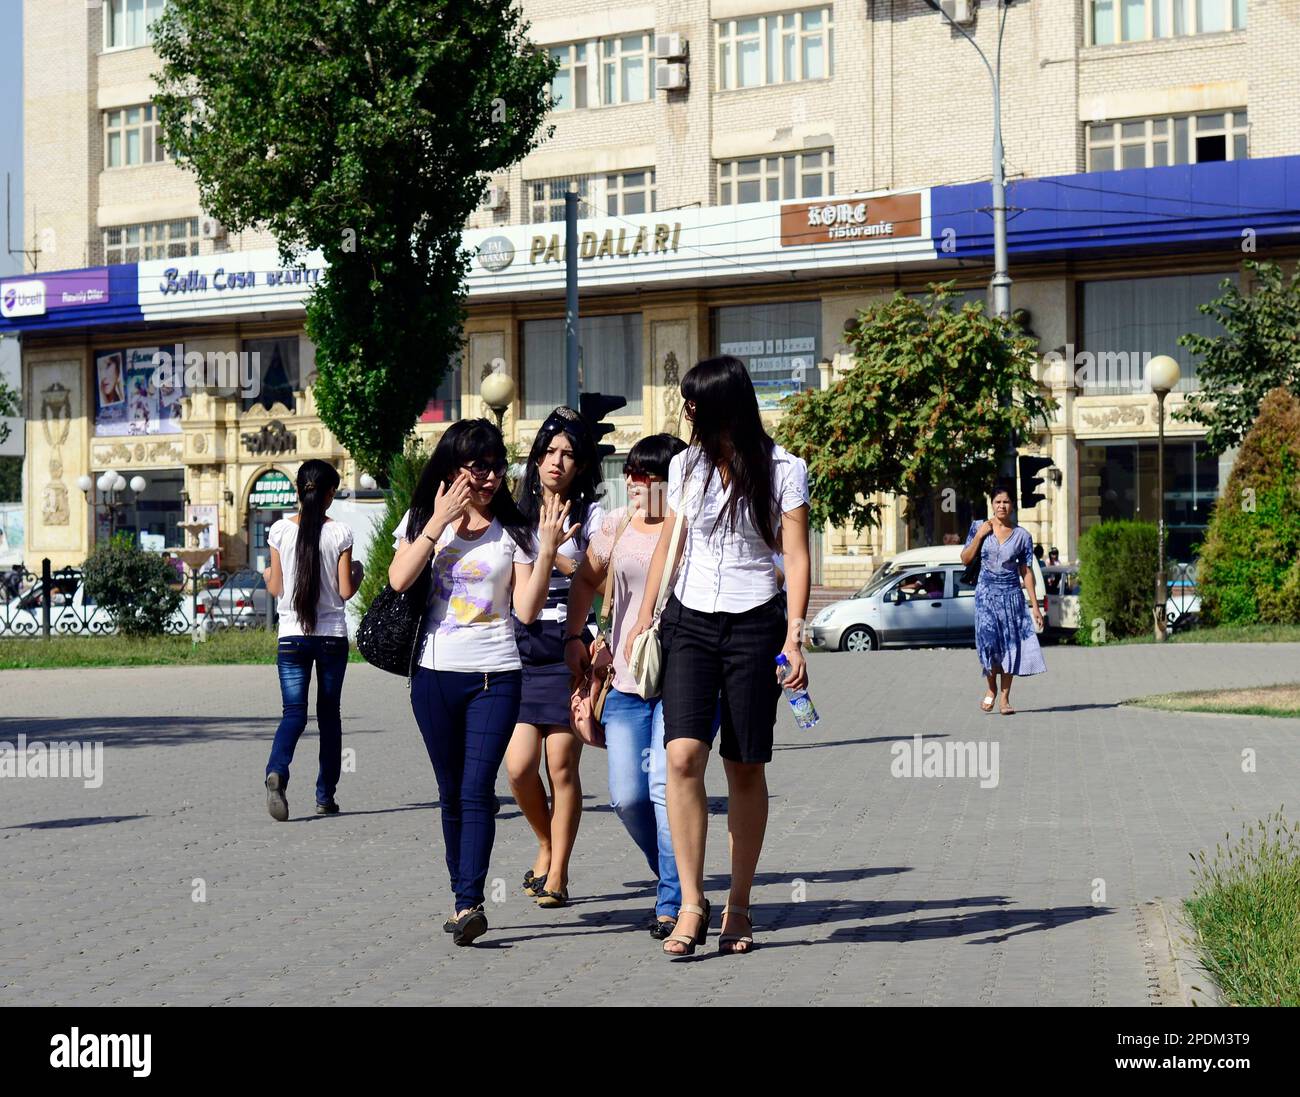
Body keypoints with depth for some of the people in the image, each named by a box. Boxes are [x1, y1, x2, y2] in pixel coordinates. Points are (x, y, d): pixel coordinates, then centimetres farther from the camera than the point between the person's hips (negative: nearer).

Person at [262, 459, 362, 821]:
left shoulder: (280, 530, -2)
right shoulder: (340, 533, -5)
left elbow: (276, 589, 1)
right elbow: (345, 591, -4)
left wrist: (267, 577, 23)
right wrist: (358, 573, 16)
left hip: (291, 636, 0)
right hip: (332, 635, 0)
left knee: (294, 712, 0)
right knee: (329, 713, 12)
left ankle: (276, 771, -28)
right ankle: (325, 795, 14)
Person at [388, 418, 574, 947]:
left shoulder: (513, 530, 5)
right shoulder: (423, 520, 8)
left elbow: (527, 610, -2)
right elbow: (399, 579, -9)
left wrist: (547, 552, -13)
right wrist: (440, 522, -11)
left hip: (496, 675, -2)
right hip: (435, 672, 2)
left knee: (477, 790, -12)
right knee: (452, 793, 8)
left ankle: (469, 903, -18)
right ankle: (462, 896, 16)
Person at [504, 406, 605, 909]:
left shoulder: (590, 516, 5)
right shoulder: (517, 514, 16)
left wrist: (553, 555, -12)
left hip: (566, 646, -3)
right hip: (519, 646, 3)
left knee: (562, 766, -4)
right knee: (519, 766, -5)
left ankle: (557, 873, 6)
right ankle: (546, 846, 21)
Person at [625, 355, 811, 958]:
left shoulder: (784, 470, -1)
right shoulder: (686, 466, 10)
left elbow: (796, 557, -4)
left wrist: (793, 636, -13)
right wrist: (644, 618, 14)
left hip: (753, 626, -2)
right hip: (689, 622, 3)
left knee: (745, 768, 2)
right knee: (682, 756, -15)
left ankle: (738, 907, 13)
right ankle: (691, 903, -13)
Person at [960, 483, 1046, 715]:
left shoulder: (1022, 535, 3)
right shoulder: (980, 527, 4)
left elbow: (1026, 572, 6)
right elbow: (965, 559, 6)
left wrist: (1035, 605, 3)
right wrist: (979, 536, -8)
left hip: (1012, 595, 1)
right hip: (986, 593, -1)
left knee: (1011, 645, -2)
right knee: (988, 640, -16)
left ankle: (1005, 698, 6)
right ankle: (991, 688, 5)